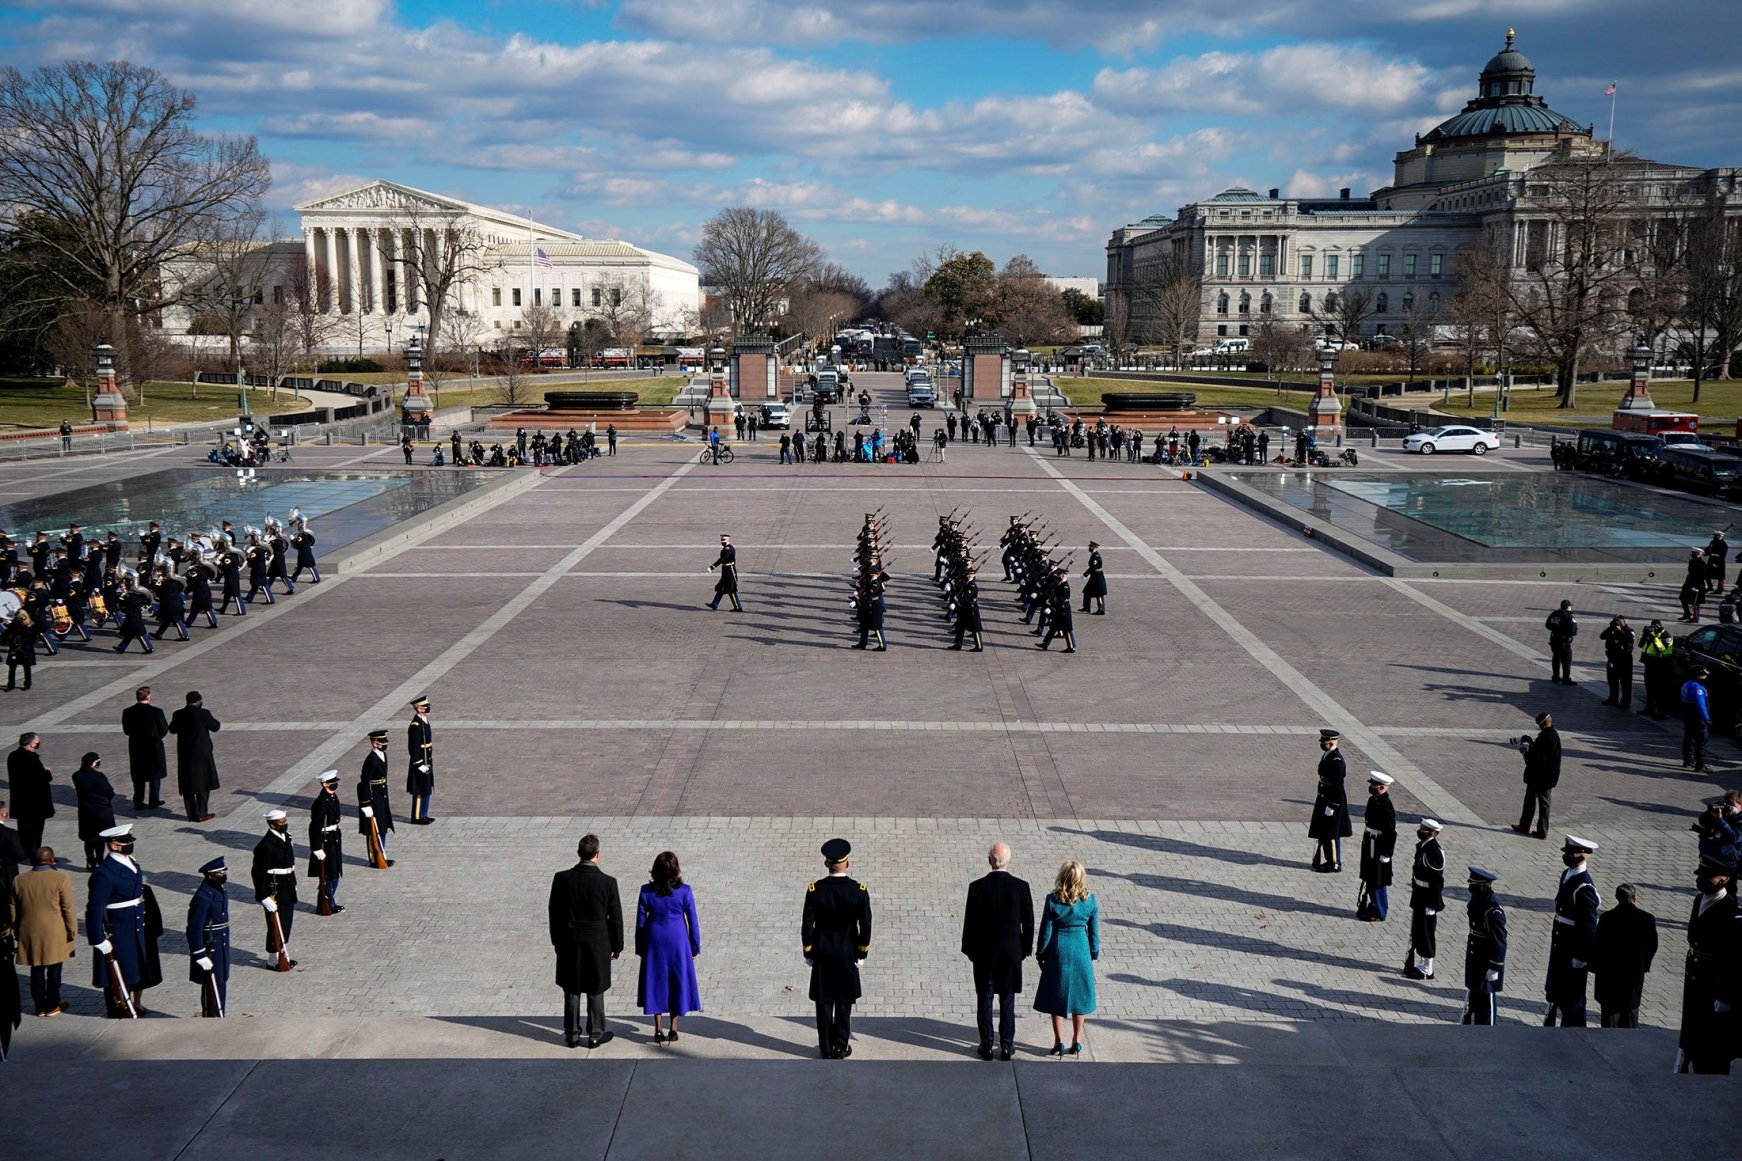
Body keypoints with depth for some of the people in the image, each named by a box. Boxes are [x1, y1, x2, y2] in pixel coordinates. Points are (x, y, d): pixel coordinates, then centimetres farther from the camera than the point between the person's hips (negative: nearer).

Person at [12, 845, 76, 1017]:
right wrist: (72, 930, -1)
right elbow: (68, 908, -10)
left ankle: (39, 1005, 19)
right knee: (54, 970, 8)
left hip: (29, 934, 3)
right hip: (55, 934, -3)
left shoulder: (19, 880, 0)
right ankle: (52, 1005, 15)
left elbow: (13, 910, 8)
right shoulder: (61, 879, -13)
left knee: (37, 970, 13)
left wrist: (17, 930, 19)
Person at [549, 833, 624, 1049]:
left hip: (569, 943, 2)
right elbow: (615, 918, -7)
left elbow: (554, 913, -1)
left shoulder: (561, 879, -10)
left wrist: (556, 940, 13)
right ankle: (595, 1034, 19)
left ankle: (572, 1034, 21)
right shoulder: (608, 883, -15)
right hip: (598, 944, -2)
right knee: (595, 991, 11)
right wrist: (617, 945, 6)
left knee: (571, 990, 13)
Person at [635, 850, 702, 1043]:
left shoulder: (646, 891, -10)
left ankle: (658, 1030, 14)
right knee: (677, 982, 12)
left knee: (655, 982, 13)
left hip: (654, 942, 1)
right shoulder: (684, 891, -12)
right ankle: (673, 1030, 15)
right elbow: (693, 922, -6)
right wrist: (694, 947, 7)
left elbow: (640, 922, -2)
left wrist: (640, 948, 10)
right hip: (677, 942, -1)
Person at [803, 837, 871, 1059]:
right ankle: (841, 1047, 19)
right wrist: (861, 953, 3)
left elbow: (807, 925, -8)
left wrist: (808, 954, 3)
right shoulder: (860, 891, -15)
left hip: (822, 954, 0)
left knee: (824, 1001, 11)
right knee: (844, 1001, 13)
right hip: (848, 955, 0)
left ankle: (826, 1048, 18)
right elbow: (865, 926, -10)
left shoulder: (814, 891, -15)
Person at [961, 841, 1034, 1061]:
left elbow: (969, 922, -6)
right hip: (1011, 953, 1)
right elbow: (1028, 923, -2)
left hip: (984, 953, -1)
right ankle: (1006, 1047, 15)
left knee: (984, 1000, 9)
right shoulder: (1021, 887, -9)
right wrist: (1026, 949, 11)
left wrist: (969, 949, 7)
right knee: (1007, 1001, 11)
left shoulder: (977, 887, -12)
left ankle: (986, 1047, 14)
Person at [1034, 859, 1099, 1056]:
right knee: (1078, 994, 15)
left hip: (1058, 951, -2)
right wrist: (1094, 954, 12)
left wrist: (1040, 953, 6)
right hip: (1080, 951, 2)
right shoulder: (1090, 901, -10)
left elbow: (1045, 931, -7)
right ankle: (1076, 1041, 21)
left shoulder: (1052, 900, -15)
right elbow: (1094, 931, -1)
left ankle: (1059, 1042, 14)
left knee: (1056, 995, 11)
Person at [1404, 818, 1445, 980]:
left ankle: (1426, 970, 13)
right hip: (1419, 897, 9)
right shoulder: (1423, 846, 5)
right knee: (1417, 932, 17)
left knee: (1426, 934, 2)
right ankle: (1421, 965, 30)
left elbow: (1437, 881, -22)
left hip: (1428, 900, -9)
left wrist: (1432, 904, -20)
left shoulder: (1434, 852, -23)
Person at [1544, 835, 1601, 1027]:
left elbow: (1589, 926, -22)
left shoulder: (1584, 888, -25)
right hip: (1560, 943, 9)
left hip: (1574, 948, -9)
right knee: (1556, 988, 22)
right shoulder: (1567, 875, 4)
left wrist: (1581, 957, -18)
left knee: (1572, 995, 5)